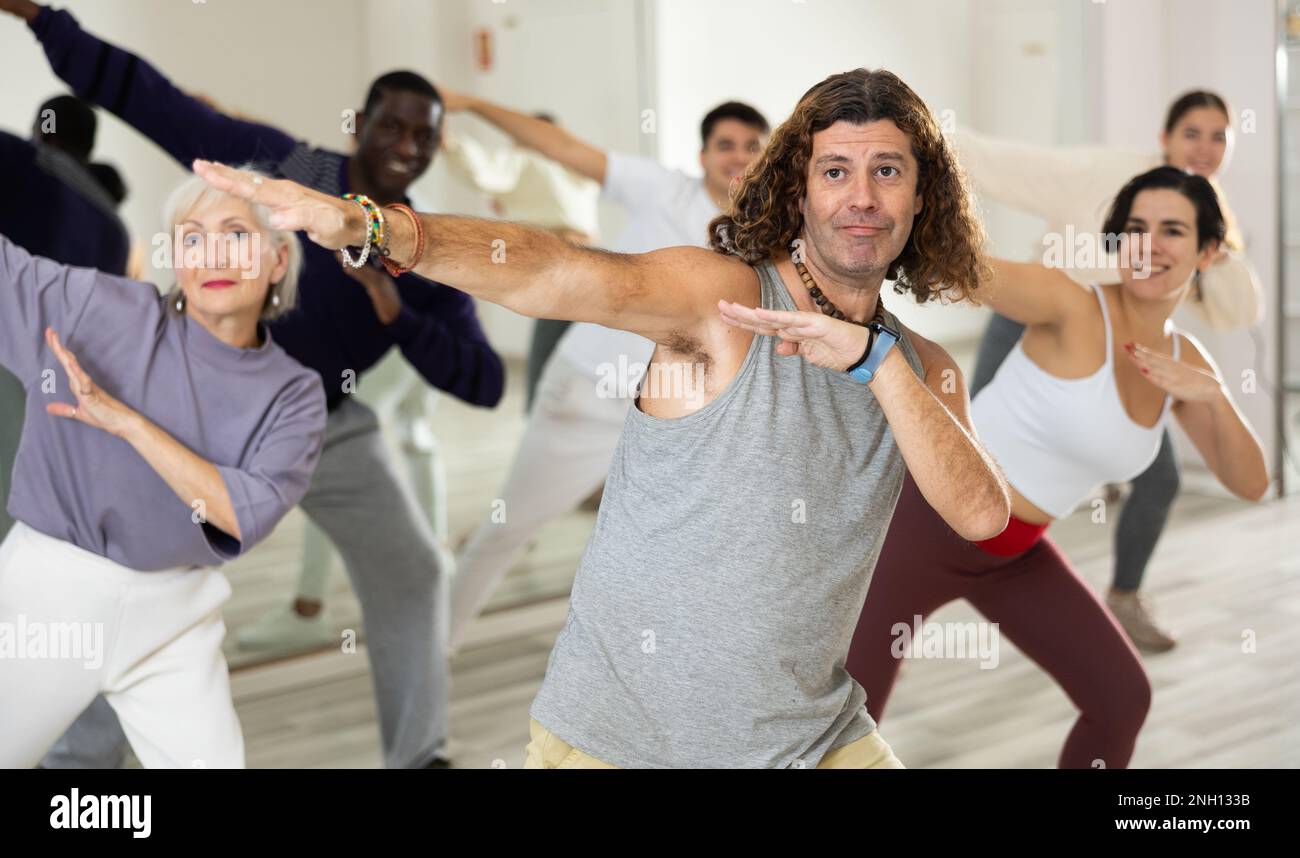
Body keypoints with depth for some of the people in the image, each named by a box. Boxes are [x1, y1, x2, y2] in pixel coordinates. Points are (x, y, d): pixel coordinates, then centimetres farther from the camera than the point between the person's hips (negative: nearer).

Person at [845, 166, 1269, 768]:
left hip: (1007, 555, 8)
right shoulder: (1071, 303, -19)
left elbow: (1251, 484, 2)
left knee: (1122, 700, 12)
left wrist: (1213, 396, -18)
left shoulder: (1184, 360, 3)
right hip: (922, 523, -8)